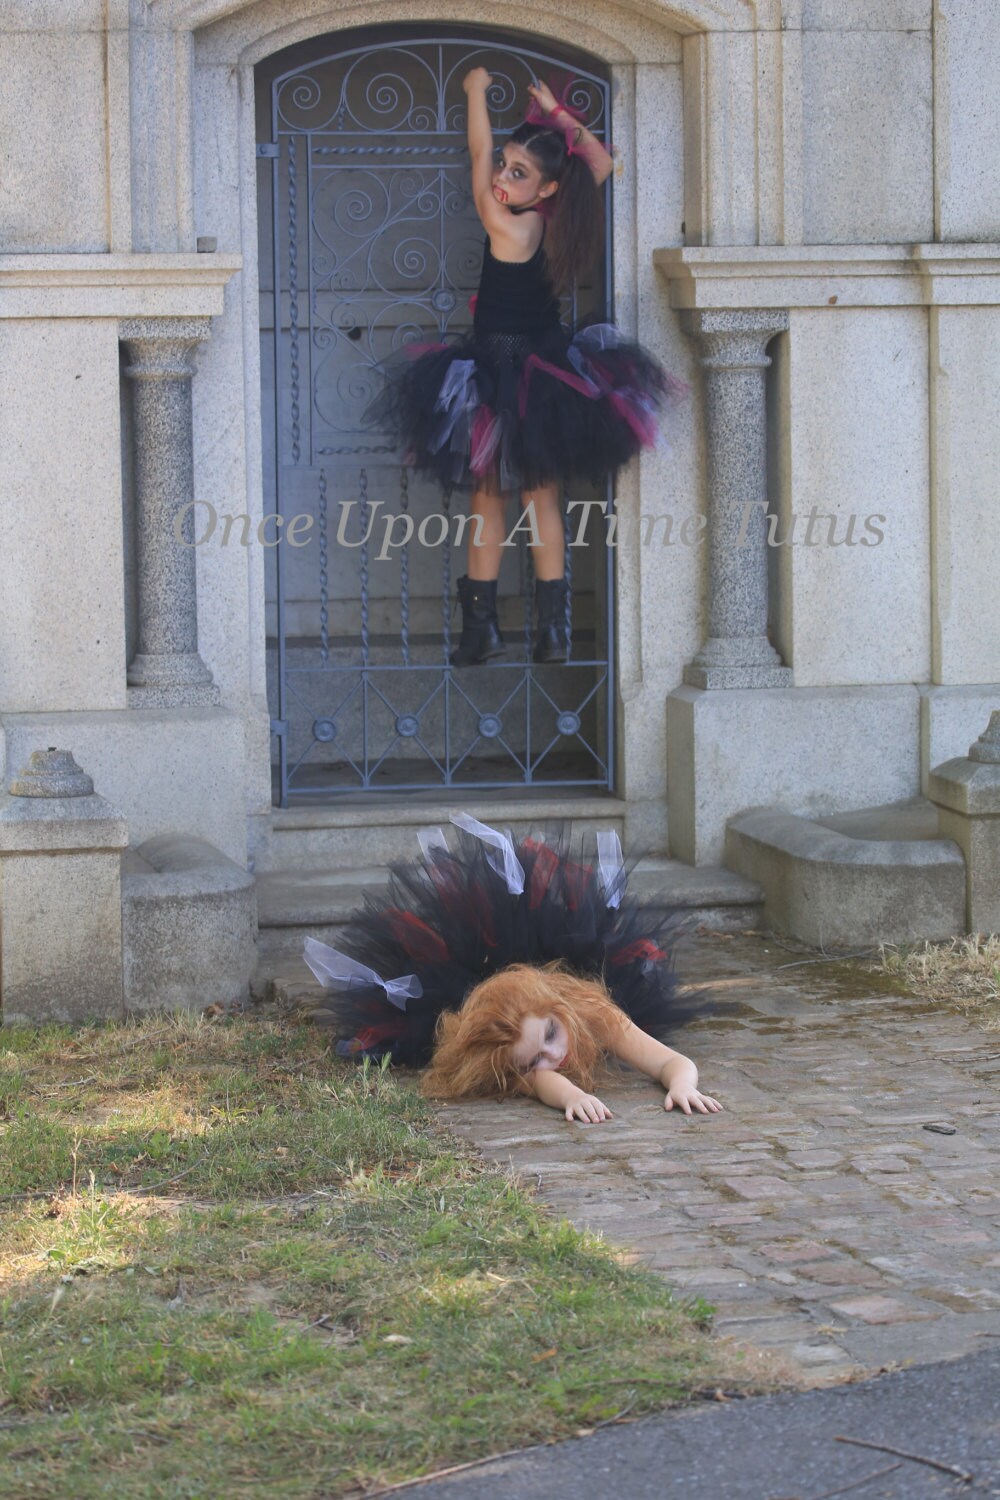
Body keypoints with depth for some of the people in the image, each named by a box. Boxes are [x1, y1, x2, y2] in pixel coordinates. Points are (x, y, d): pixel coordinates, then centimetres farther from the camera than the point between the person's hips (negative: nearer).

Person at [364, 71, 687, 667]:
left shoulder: (506, 228, -21)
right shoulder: (563, 221, -5)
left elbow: (478, 151, -7)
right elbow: (601, 163, 15)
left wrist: (477, 91, 8)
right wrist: (557, 113, 18)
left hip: (499, 379, -6)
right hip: (550, 366, 6)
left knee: (487, 498, 5)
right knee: (545, 497, 10)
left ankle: (482, 625, 8)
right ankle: (553, 629, 9)